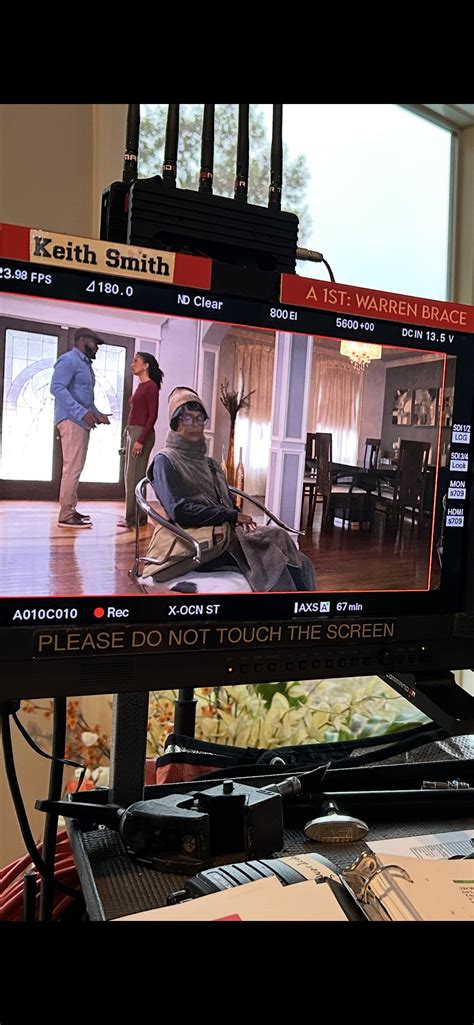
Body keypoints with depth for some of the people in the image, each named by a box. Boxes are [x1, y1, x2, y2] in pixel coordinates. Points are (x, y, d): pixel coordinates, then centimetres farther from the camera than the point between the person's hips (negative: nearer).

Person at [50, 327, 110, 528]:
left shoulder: (85, 364, 23)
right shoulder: (69, 360, -7)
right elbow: (57, 387, -20)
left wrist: (96, 414, 13)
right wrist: (82, 412, -26)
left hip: (82, 422, 10)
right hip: (71, 421, -10)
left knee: (76, 467, 10)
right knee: (72, 467, -12)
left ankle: (69, 509, 15)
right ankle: (65, 514, -11)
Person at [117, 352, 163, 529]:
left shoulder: (151, 386, -10)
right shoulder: (141, 386, 16)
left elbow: (152, 415, -15)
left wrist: (141, 440, -20)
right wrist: (129, 435, 16)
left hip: (141, 433, -9)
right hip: (131, 432, 9)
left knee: (135, 476, -7)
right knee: (130, 475, 10)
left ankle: (134, 518, -2)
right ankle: (132, 517, 15)